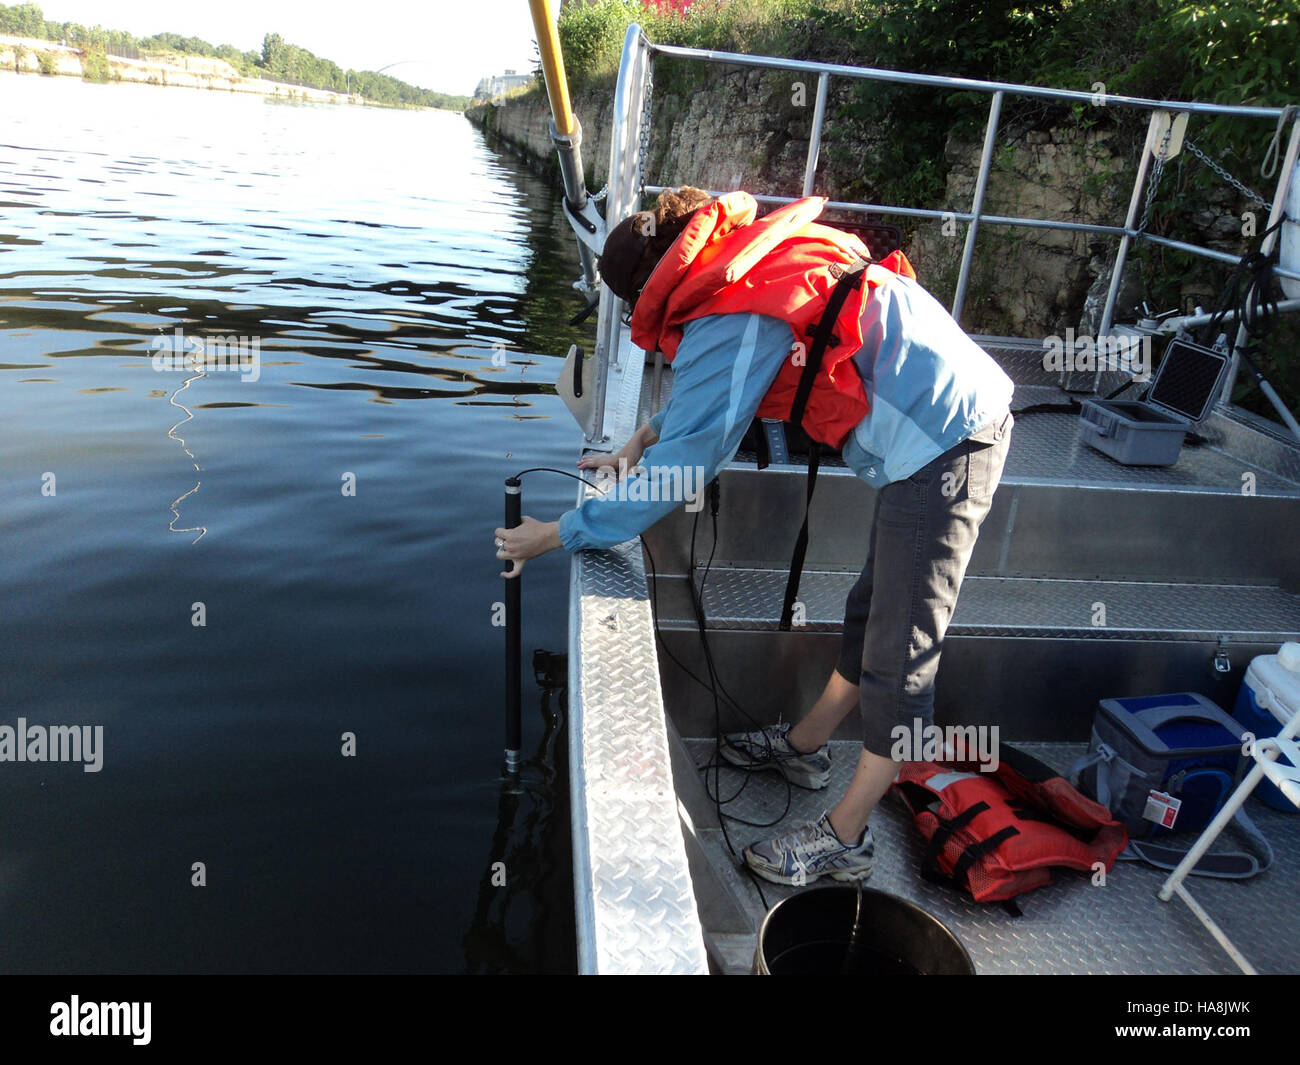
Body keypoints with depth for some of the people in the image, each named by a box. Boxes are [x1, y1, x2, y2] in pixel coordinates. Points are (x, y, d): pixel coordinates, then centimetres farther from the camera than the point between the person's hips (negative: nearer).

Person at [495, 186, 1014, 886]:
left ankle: (844, 840, 14)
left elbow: (680, 471, -16)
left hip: (939, 446, -10)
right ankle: (805, 745, 39)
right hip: (973, 409, 10)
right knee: (871, 610, 20)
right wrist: (641, 439, 20)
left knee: (900, 653, -1)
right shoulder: (763, 257, 12)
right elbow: (710, 387, 28)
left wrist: (556, 533, -7)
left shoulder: (727, 319, -17)